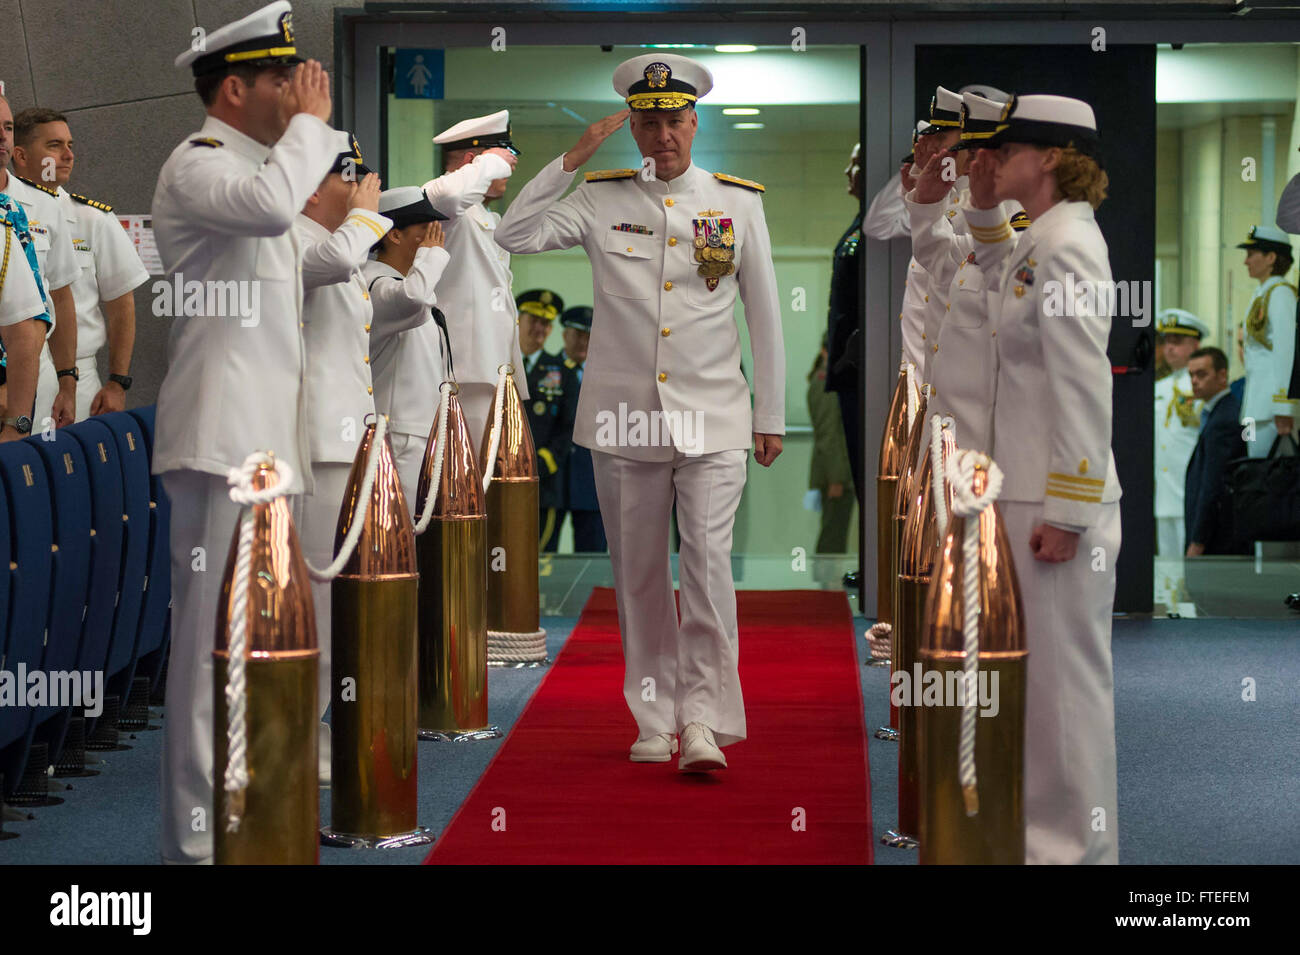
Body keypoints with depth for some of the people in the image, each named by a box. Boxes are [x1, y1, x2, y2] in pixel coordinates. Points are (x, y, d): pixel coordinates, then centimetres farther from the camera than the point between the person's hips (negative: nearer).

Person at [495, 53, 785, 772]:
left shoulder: (738, 201, 6)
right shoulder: (601, 201, 6)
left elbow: (764, 314, 9)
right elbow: (514, 235, -6)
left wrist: (771, 415, 7)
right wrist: (573, 158, -8)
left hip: (712, 416, -1)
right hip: (624, 416, 1)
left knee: (708, 565, -12)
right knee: (638, 573, 7)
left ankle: (703, 721, -8)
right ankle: (655, 721, 17)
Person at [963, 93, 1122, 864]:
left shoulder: (1068, 245, -16)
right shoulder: (1044, 238, 11)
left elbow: (1085, 389, -20)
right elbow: (998, 277, 35)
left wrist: (1066, 513, -20)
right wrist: (985, 200, 20)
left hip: (1059, 501, -10)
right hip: (1026, 490, 10)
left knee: (1068, 676, -2)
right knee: (1051, 674, 17)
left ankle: (1077, 845, 8)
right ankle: (1056, 827, 27)